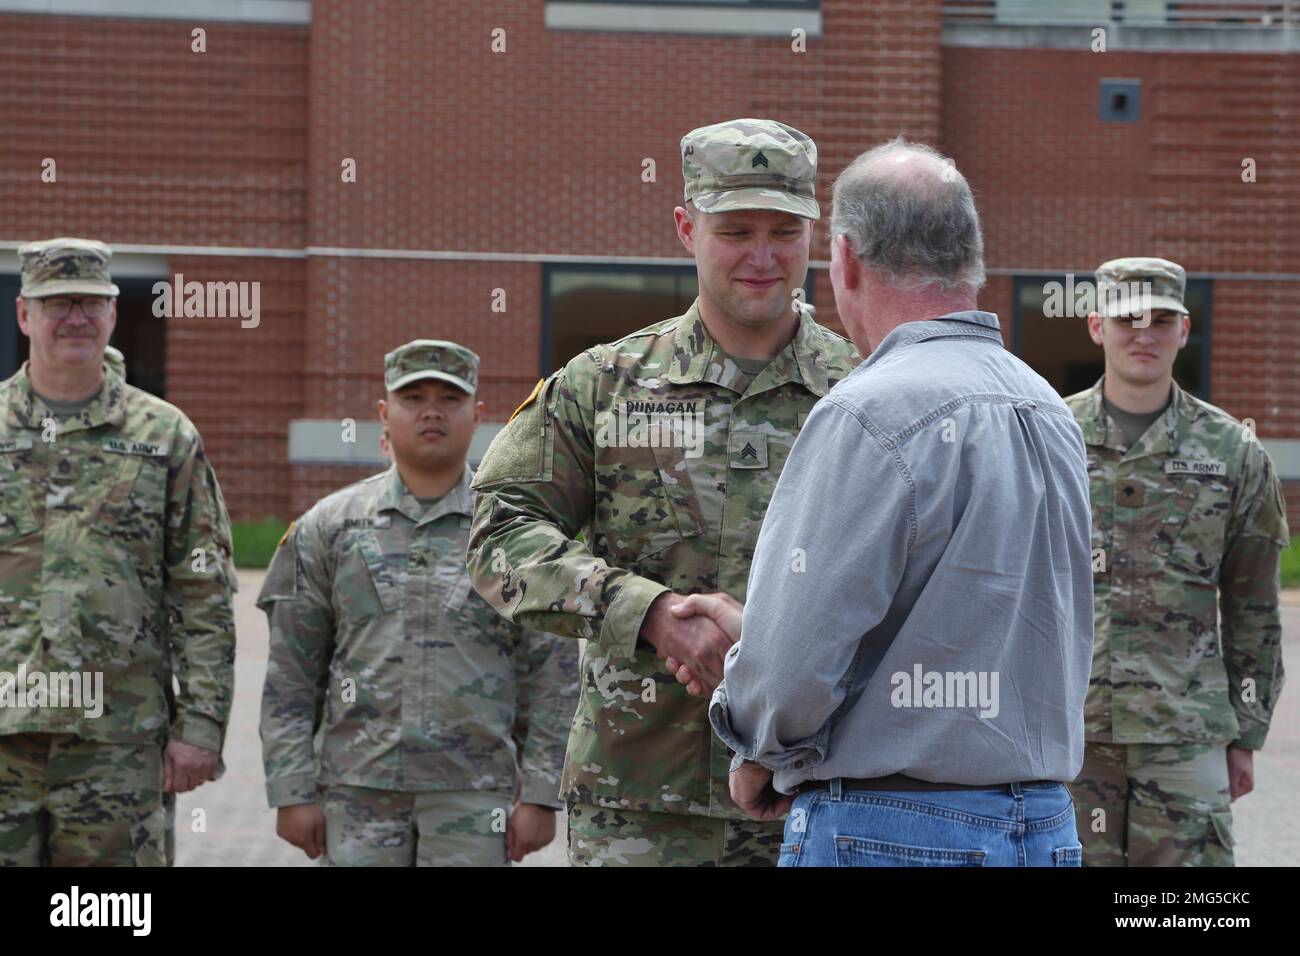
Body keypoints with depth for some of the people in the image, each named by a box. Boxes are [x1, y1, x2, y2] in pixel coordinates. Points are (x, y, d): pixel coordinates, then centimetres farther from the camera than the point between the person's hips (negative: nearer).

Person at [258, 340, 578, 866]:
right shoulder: (327, 527, 7)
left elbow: (553, 677, 3)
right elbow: (290, 676, 6)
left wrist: (540, 796, -3)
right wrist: (293, 791, 0)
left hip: (473, 797, -1)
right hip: (357, 791, 1)